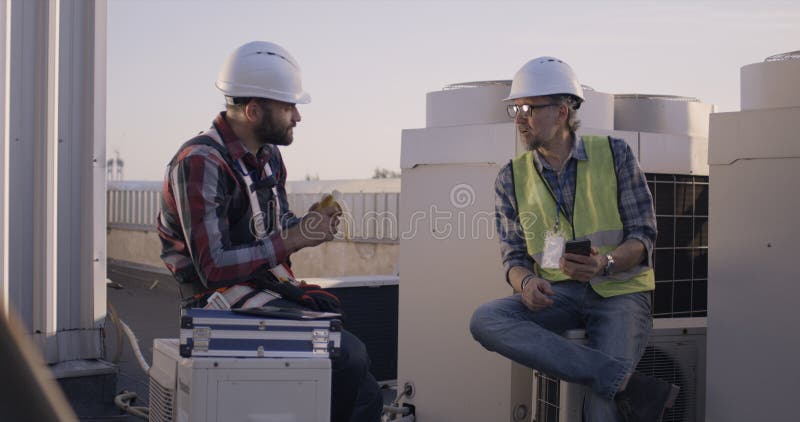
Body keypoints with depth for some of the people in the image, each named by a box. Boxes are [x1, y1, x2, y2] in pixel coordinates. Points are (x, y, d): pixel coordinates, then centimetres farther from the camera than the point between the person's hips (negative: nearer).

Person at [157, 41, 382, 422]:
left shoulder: (268, 156, 13)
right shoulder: (200, 163, -15)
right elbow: (214, 269, -22)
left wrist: (309, 225, 0)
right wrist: (294, 239, -19)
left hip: (272, 290, 9)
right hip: (225, 300, -8)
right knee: (349, 355, -22)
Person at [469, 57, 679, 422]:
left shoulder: (614, 154, 2)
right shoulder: (512, 177, 8)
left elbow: (644, 236, -1)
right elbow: (513, 256, 9)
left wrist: (605, 264, -23)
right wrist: (526, 282, -16)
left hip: (619, 290, -3)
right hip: (558, 295, 4)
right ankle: (629, 385, -34)